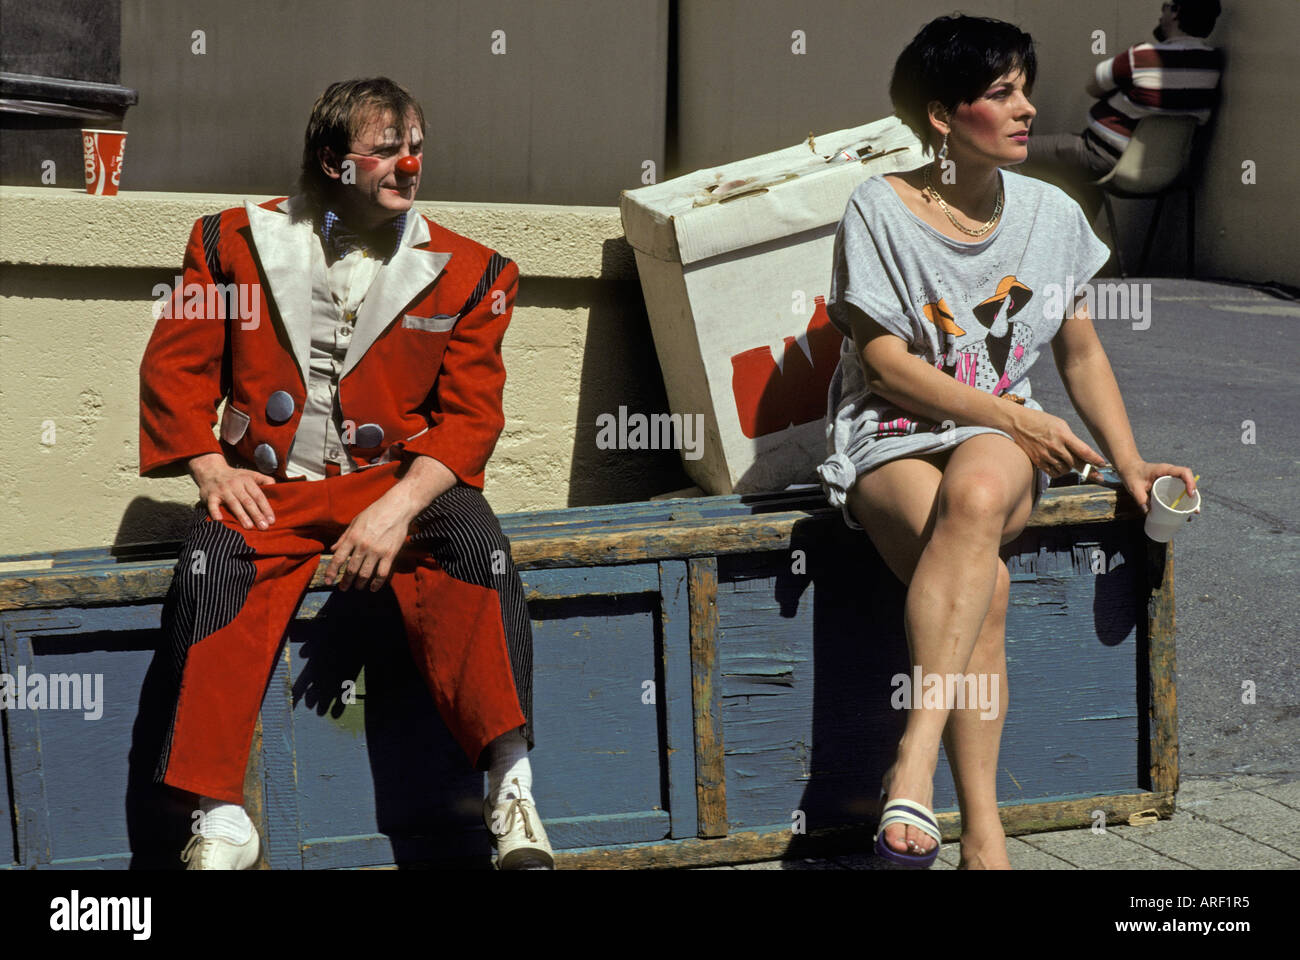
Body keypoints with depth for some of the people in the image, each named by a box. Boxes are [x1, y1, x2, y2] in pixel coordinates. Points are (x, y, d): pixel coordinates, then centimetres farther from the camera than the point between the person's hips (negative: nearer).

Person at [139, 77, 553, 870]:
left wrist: (400, 507, -18)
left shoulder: (462, 271, 4)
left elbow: (471, 417, -1)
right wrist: (211, 469, -7)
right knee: (212, 562, -31)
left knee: (475, 540, -31)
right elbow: (175, 366, 10)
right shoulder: (238, 242, 6)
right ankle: (222, 821, -27)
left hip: (397, 480, 0)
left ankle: (513, 788, -29)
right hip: (271, 487, 0)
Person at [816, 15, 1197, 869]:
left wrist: (1130, 462, 6)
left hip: (1003, 435, 2)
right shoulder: (880, 210, -5)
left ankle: (914, 762, -45)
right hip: (890, 434, -2)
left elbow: (1081, 353, 17)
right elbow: (885, 361, -8)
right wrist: (1016, 420, -13)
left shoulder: (1053, 215, 9)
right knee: (985, 583, -34)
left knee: (977, 497, -38)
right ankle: (983, 834, -34)